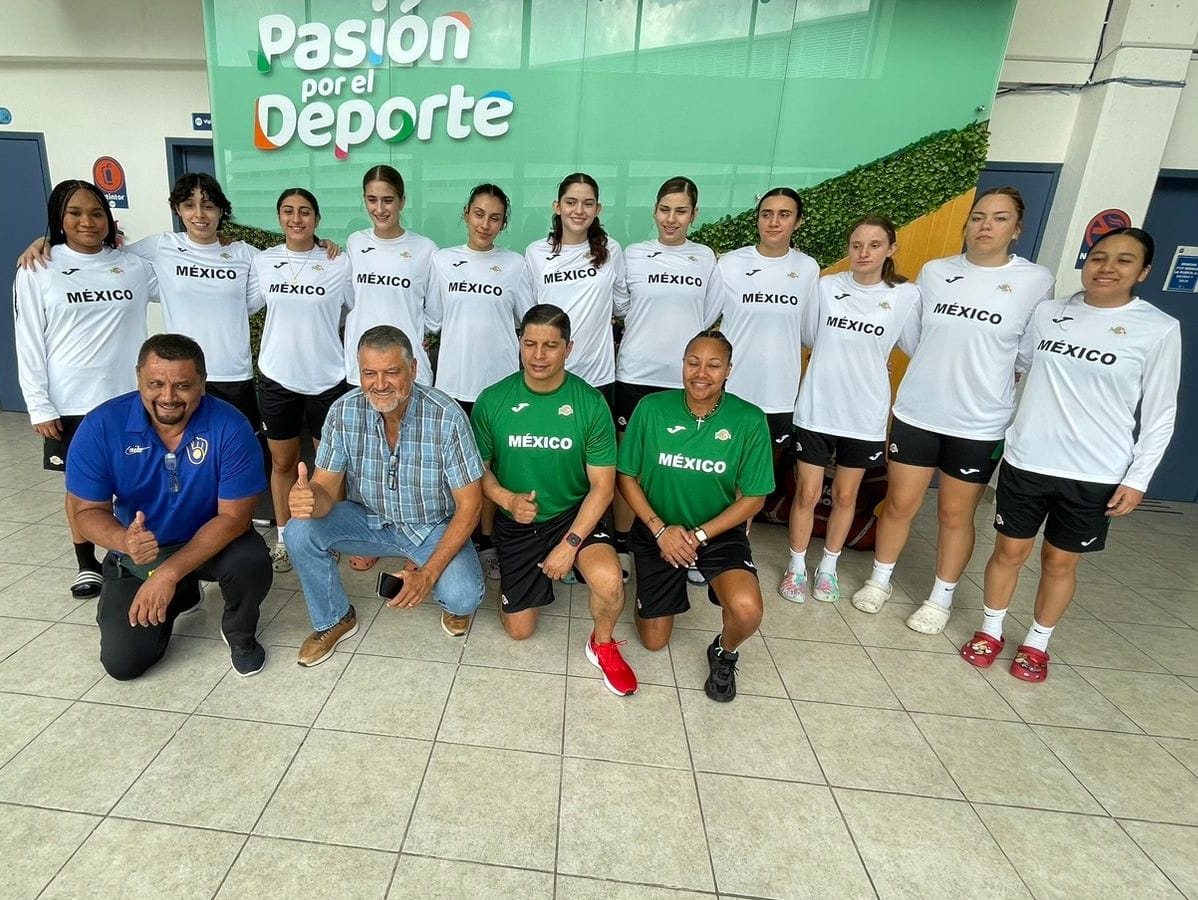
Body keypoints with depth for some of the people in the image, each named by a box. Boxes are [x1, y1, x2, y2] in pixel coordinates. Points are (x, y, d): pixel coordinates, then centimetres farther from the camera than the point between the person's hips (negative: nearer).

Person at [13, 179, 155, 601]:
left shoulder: (133, 266, 4)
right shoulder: (36, 272, -2)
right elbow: (29, 344, -3)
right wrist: (39, 407, -7)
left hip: (128, 397, 1)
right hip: (70, 404, -1)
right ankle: (87, 564, 28)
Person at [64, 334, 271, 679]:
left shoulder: (230, 427, -24)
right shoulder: (101, 426, -18)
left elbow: (234, 516, -22)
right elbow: (88, 510, -12)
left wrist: (169, 573, -30)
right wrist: (124, 541, -36)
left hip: (213, 542, -2)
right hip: (136, 552, 2)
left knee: (251, 564, -34)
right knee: (122, 661, -5)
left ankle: (239, 634, 2)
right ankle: (181, 596, 27)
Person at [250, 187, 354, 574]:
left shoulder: (339, 263, -4)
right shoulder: (263, 261, 3)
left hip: (327, 378, -2)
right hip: (277, 377, 2)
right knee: (282, 461, 12)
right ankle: (284, 537, 27)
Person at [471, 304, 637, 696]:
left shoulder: (591, 404, -14)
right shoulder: (492, 401, -10)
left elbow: (602, 486, -12)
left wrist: (570, 544, -20)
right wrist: (508, 500, -19)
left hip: (576, 513, -2)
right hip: (517, 522, 2)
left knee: (609, 581, -32)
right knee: (519, 630, 9)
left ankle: (602, 646, 3)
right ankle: (535, 573, 42)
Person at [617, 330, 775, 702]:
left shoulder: (749, 420, -14)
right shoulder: (652, 408, -13)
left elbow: (753, 498, -8)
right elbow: (626, 476, -5)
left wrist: (698, 535, -16)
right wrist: (660, 530, -14)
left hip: (720, 532, -1)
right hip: (657, 532, 1)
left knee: (746, 610, -30)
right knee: (654, 641, 10)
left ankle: (725, 653, 8)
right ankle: (663, 579, 42)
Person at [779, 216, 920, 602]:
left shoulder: (906, 296, -4)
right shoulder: (826, 287, -3)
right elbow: (809, 336, 6)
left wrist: (873, 364, 3)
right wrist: (842, 361, 3)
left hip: (865, 415, 1)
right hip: (816, 409, 0)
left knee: (845, 496, 13)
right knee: (807, 494, 5)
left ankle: (828, 566, 32)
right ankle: (797, 566, 24)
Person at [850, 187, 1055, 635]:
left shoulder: (1036, 281, -5)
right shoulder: (934, 271, 1)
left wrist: (986, 381, 9)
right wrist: (942, 373, 9)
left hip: (980, 424, -1)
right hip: (916, 412, 2)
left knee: (955, 515, 11)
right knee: (899, 504, 10)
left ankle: (941, 599, 28)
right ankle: (879, 580, 29)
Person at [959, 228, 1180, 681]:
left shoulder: (1159, 330, -4)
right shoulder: (1047, 312, 1)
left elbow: (1160, 414, -2)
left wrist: (1137, 477, -5)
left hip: (1095, 475, -1)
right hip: (1026, 461, 2)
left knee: (1060, 561, 12)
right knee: (1009, 550, 10)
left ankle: (1037, 643, 31)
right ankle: (990, 630, 29)